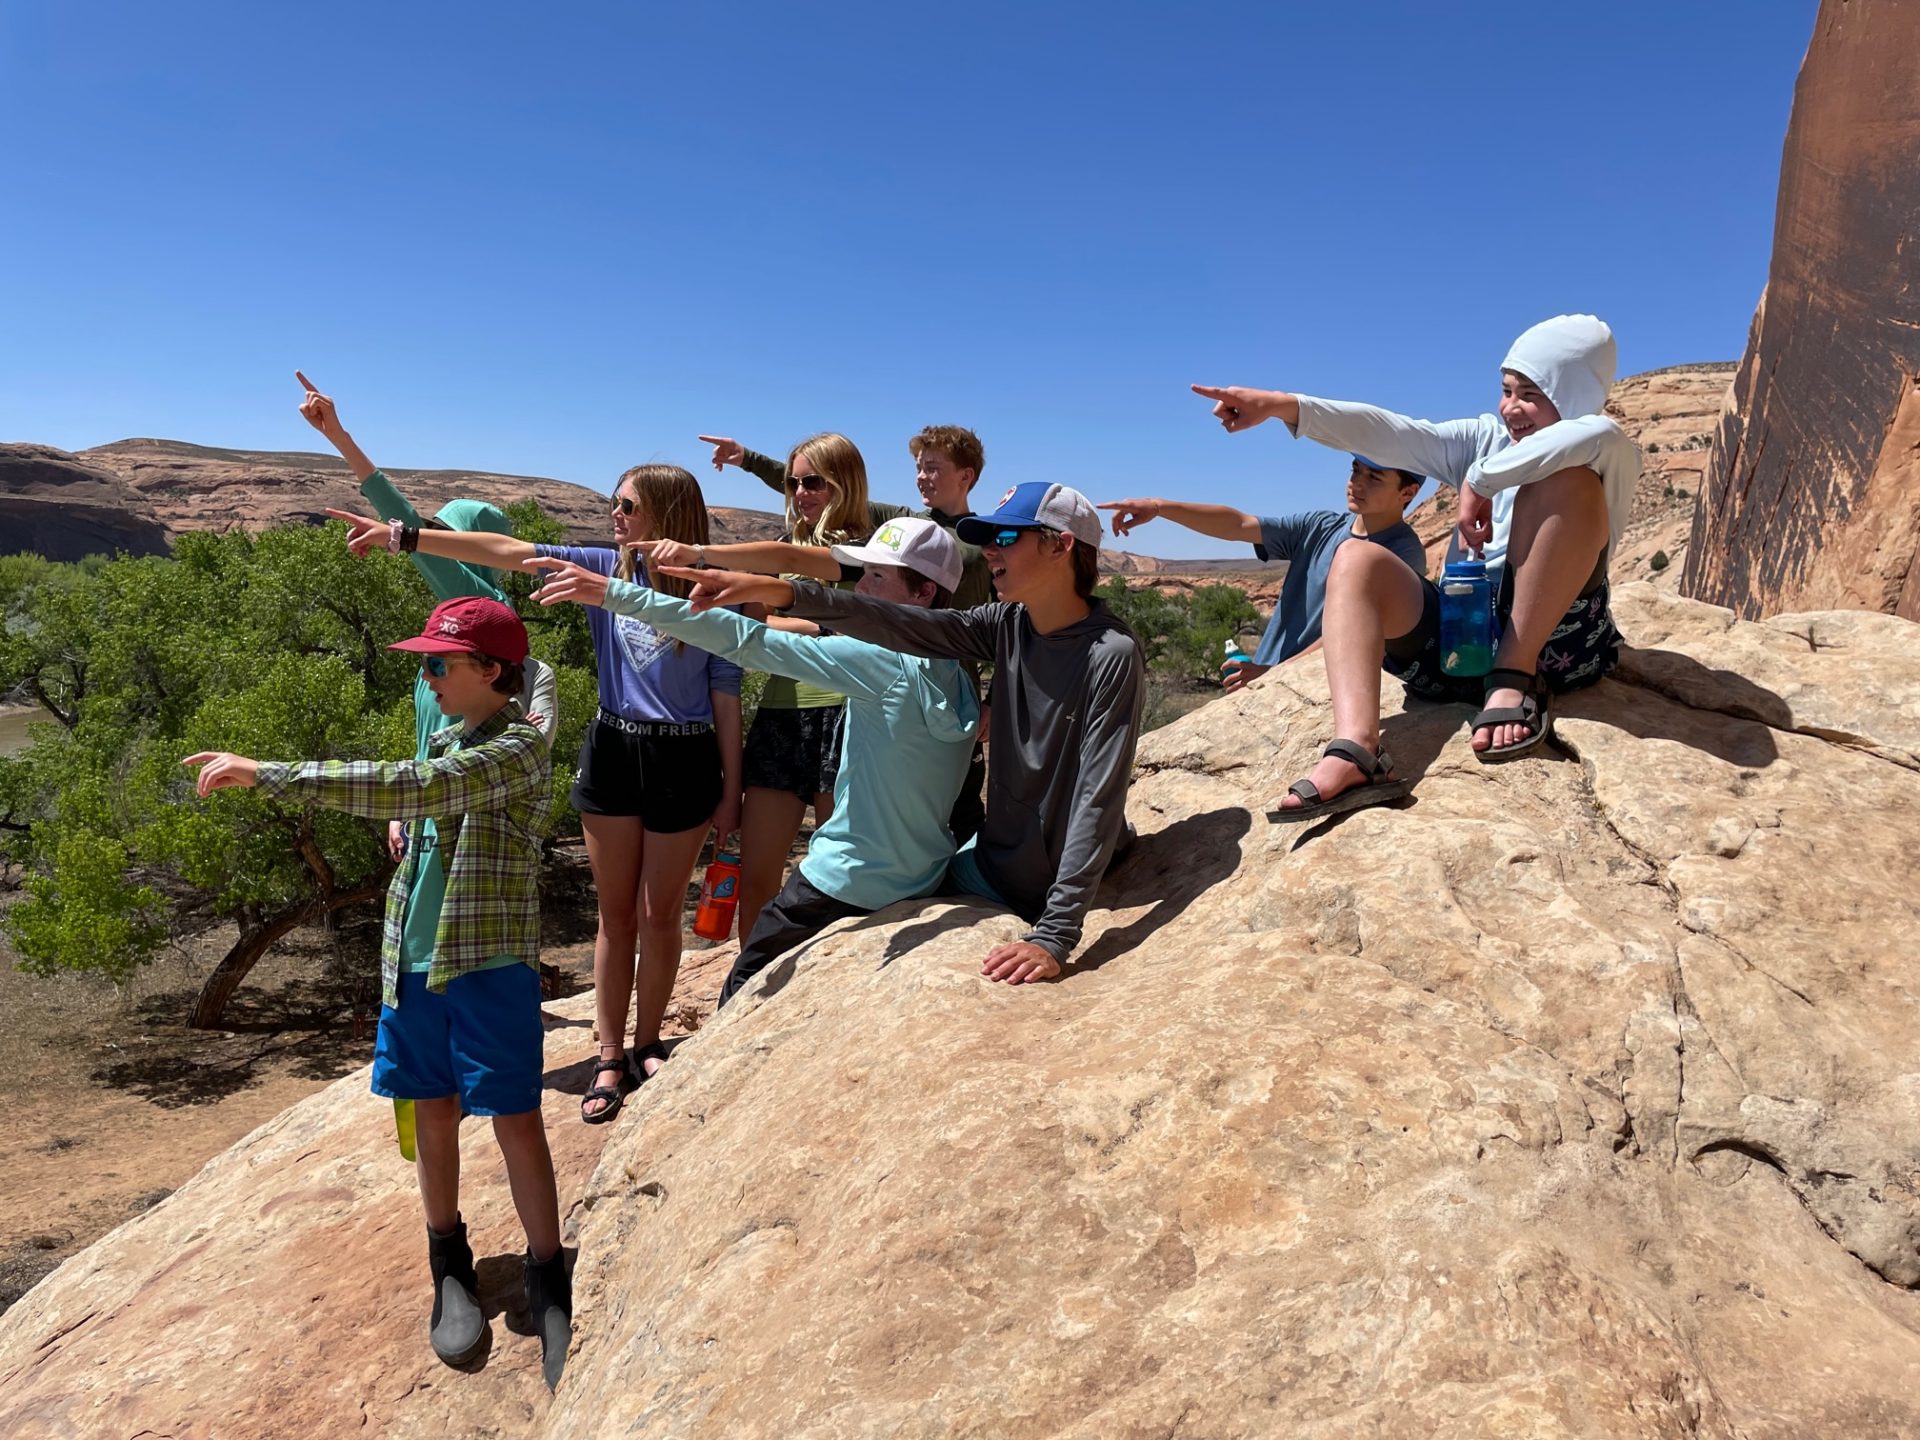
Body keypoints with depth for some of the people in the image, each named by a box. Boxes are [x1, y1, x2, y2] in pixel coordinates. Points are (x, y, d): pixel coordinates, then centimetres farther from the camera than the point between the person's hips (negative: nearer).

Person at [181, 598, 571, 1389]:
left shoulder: (520, 748, -16)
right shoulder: (448, 740, 11)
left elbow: (411, 789, -29)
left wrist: (265, 773, -28)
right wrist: (408, 837, 4)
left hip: (490, 961, -7)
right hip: (416, 957, 7)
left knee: (514, 1120, -3)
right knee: (434, 1113, 13)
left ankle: (548, 1279, 11)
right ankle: (450, 1263, 30)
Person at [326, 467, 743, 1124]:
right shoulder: (605, 568, 2)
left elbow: (726, 695, -3)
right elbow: (509, 552, -3)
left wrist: (731, 789, -3)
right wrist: (404, 536, -9)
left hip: (684, 761, -3)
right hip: (612, 752, 3)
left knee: (659, 915, 8)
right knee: (615, 915, 10)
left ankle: (646, 1046, 25)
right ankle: (610, 1058, 20)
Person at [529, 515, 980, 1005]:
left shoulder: (887, 661, -20)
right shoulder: (955, 677, 4)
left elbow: (746, 641, -23)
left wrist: (614, 594, -22)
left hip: (847, 886, -8)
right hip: (918, 888, 8)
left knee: (744, 998, 9)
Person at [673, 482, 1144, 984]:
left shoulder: (1112, 656, -25)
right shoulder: (1007, 625, -6)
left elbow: (1098, 801, -29)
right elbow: (896, 625, -16)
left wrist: (1055, 937, -33)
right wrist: (779, 592, -28)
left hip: (1044, 894, -6)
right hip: (988, 862, 6)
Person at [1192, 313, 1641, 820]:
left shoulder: (1613, 460, 2)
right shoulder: (1486, 438, 16)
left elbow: (1601, 433, -25)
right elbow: (1391, 433, -1)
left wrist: (1480, 478, -19)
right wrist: (1282, 406, -15)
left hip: (1554, 640, -4)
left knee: (1566, 474, -19)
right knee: (1357, 559, -17)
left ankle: (1516, 679, -20)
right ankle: (1356, 751, -39)